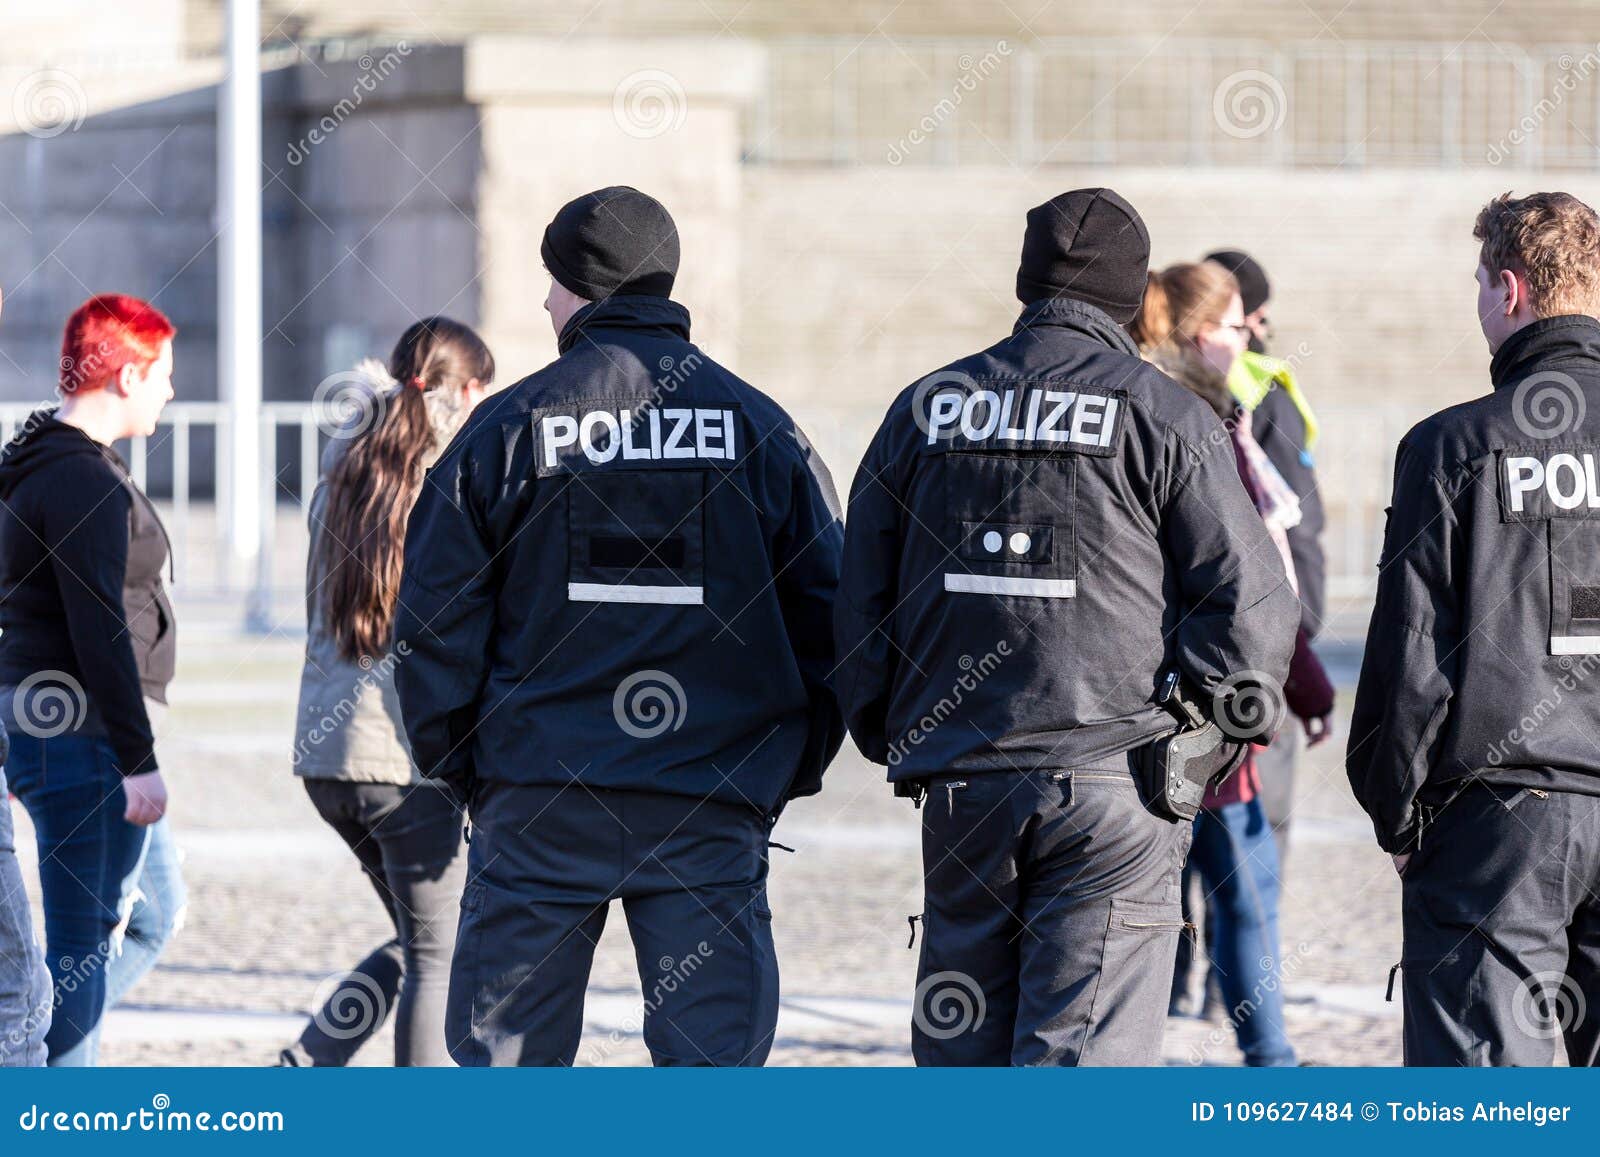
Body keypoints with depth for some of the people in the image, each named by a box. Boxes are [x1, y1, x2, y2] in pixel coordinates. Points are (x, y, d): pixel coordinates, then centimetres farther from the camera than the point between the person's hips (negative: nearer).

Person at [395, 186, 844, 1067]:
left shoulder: (510, 426, 0)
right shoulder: (758, 428, 5)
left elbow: (435, 614, 1)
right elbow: (824, 609, 7)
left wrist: (451, 763, 11)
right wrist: (789, 771, 15)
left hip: (537, 799, -1)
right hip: (715, 805, 1)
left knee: (506, 1047, 7)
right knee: (714, 1051, 1)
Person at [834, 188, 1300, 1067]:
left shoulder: (923, 410, 9)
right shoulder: (1162, 417, -2)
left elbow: (858, 608, 11)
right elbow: (1252, 609, -7)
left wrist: (894, 740, 19)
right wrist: (1184, 715, 6)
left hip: (958, 787, 4)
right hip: (1111, 794, -4)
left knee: (962, 1059, 12)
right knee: (1083, 1059, -5)